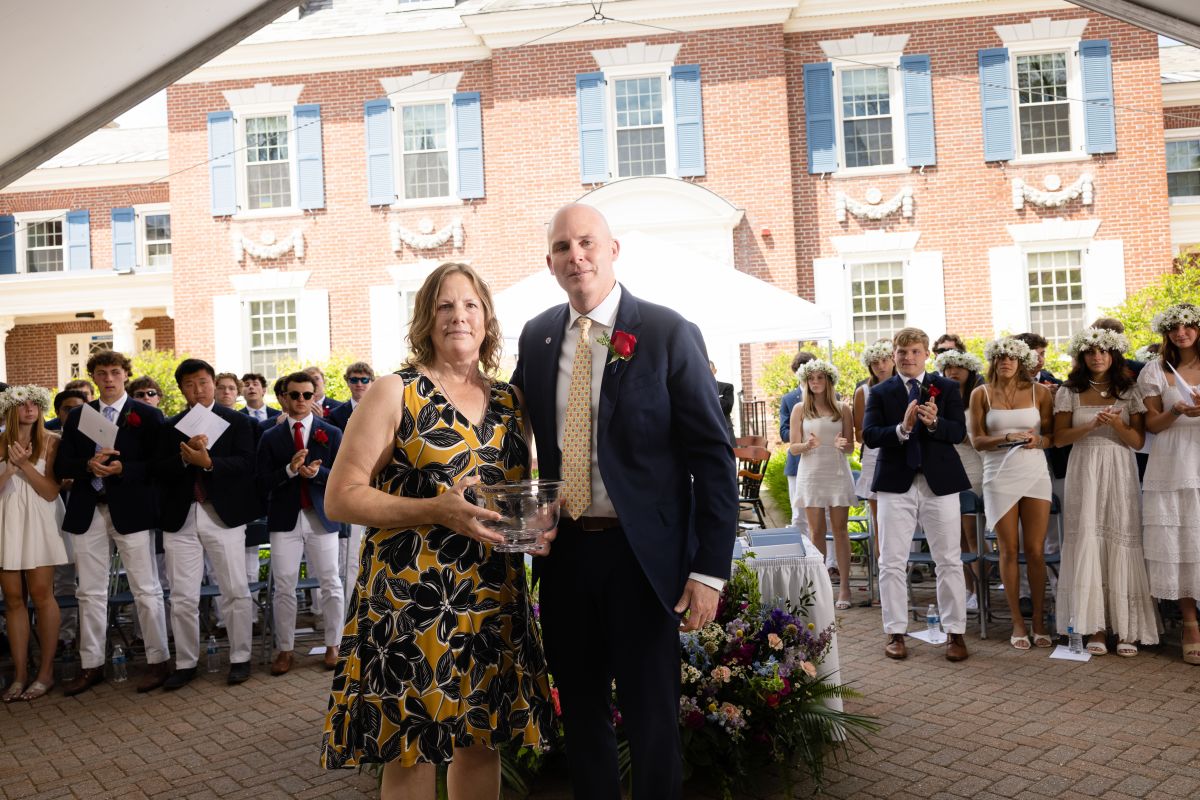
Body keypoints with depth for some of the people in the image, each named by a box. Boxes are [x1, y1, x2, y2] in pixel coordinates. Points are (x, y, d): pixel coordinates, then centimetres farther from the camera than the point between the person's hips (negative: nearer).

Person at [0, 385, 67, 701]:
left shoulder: (50, 442, 1)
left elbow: (51, 492, -4)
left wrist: (25, 464, -13)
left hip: (36, 521, -2)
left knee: (41, 595, -2)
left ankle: (46, 672, 7)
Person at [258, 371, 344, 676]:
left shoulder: (331, 434, 4)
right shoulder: (270, 437, 5)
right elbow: (263, 484, -1)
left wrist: (317, 473, -20)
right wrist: (290, 469, -17)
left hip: (322, 517, 0)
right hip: (285, 519, 1)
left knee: (330, 584, 5)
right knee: (284, 587, 4)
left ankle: (333, 646, 19)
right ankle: (285, 650, 17)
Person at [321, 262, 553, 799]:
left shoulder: (509, 403, 10)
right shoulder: (394, 394, -4)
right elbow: (340, 497, -8)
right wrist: (436, 510, -21)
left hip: (495, 601, 5)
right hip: (414, 600, -4)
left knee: (482, 743, 13)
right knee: (411, 754, 4)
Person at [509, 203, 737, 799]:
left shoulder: (668, 333, -9)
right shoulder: (536, 337, 5)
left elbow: (713, 456, -9)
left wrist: (709, 569, -13)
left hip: (641, 552, -4)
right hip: (563, 549, 4)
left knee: (650, 716, 8)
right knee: (581, 710, 17)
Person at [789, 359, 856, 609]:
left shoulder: (842, 409, 7)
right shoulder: (800, 409, 5)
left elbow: (851, 446, 9)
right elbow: (793, 447, 3)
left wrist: (843, 444, -14)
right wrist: (807, 445, -19)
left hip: (838, 473, 0)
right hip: (811, 474, 0)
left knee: (840, 530, 1)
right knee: (817, 531, 2)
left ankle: (844, 586, 5)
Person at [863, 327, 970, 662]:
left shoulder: (947, 388, 5)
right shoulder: (880, 393, 4)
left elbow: (959, 432, -4)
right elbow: (869, 435, -7)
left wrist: (934, 422, -23)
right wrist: (902, 428, -23)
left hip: (940, 483, 0)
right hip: (895, 484, 0)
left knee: (949, 561, 6)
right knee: (892, 562, 4)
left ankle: (955, 632, 18)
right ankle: (895, 632, 15)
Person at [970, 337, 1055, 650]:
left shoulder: (1039, 392, 4)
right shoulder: (981, 394, 3)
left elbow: (1054, 436, 7)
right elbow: (977, 440, 0)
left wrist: (1038, 440, -15)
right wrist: (1007, 438, -16)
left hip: (1035, 474, 1)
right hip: (999, 476, 0)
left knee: (1036, 551, 1)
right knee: (1009, 551, 4)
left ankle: (1038, 621, 13)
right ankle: (1017, 622, 14)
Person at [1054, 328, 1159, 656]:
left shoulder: (1129, 391, 6)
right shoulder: (1070, 392, 6)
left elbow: (1138, 441, 2)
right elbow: (1059, 437, 1)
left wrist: (1117, 423, -16)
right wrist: (1091, 426, -13)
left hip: (1120, 472, 0)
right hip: (1085, 472, 0)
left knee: (1121, 544, -3)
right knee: (1088, 542, -4)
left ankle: (1126, 629, 3)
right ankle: (1095, 628, 1)